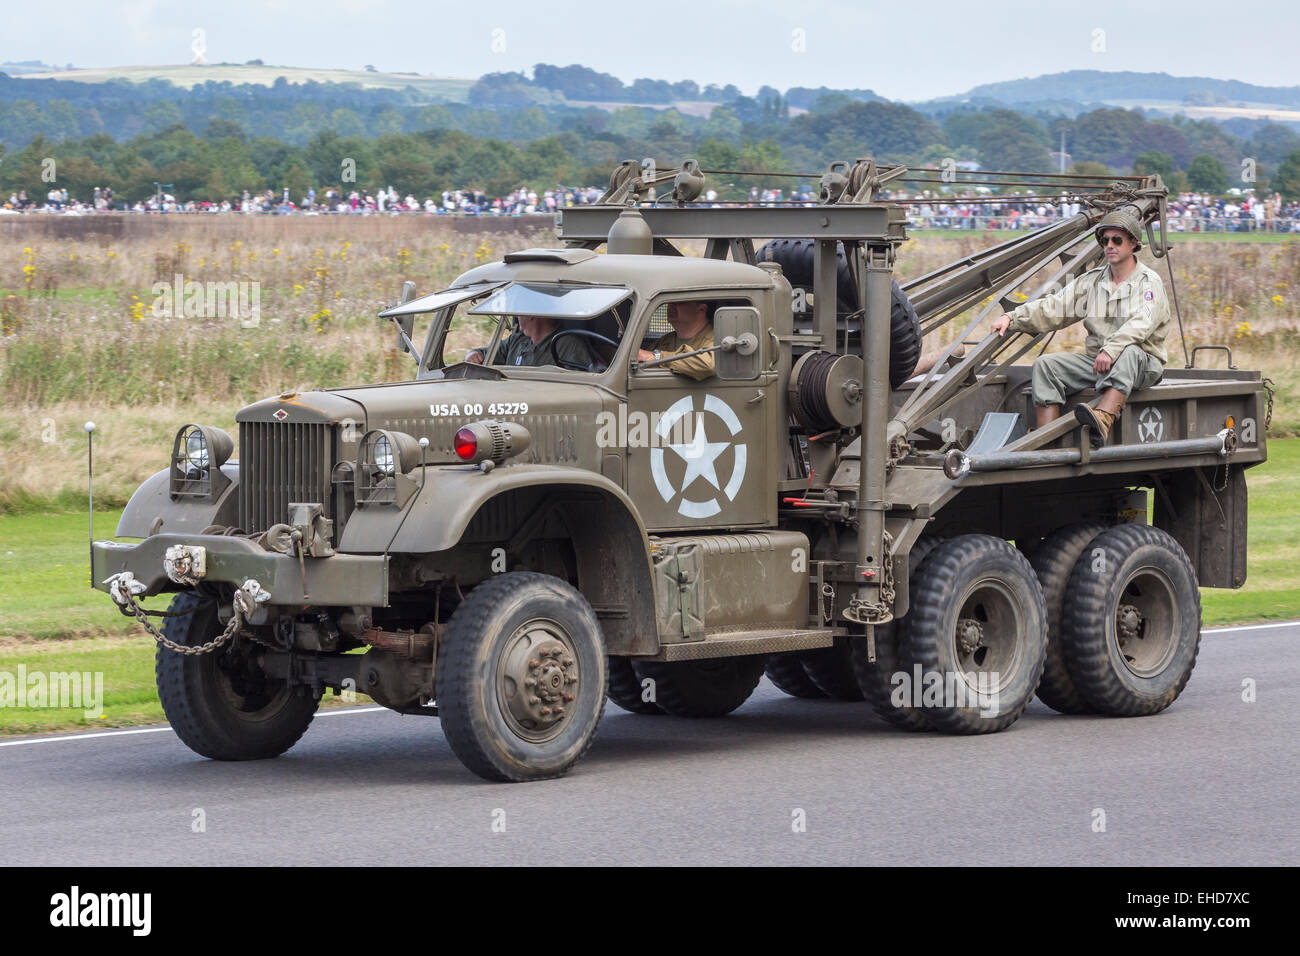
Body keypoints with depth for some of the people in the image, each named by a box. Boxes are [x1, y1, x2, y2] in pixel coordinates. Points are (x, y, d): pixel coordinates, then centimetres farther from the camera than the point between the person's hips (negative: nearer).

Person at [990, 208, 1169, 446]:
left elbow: (1141, 323, -22)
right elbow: (1055, 306, 8)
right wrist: (1012, 319, -6)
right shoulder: (1092, 281, 15)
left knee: (1129, 353, -39)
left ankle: (1102, 422, -63)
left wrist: (1111, 350, -38)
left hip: (1143, 364, -6)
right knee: (1047, 364, -14)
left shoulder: (1149, 282, -4)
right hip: (1095, 362, 6)